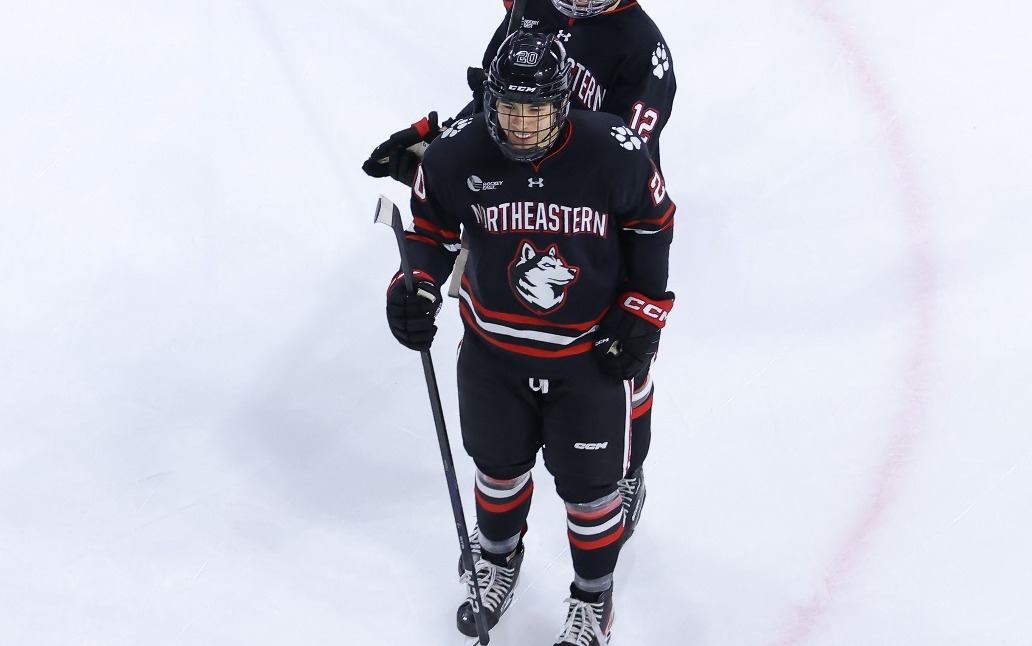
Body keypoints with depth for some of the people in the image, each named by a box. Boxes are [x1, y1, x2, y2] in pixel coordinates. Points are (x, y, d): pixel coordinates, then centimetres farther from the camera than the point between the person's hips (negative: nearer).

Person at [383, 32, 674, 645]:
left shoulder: (616, 153, -22)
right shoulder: (457, 155, -19)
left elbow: (652, 224, -4)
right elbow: (433, 224, 0)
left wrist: (643, 310, -5)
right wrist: (417, 286, -17)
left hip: (593, 353, -2)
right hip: (493, 350, 2)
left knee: (589, 485, 11)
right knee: (499, 466, 23)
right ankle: (499, 557, 54)